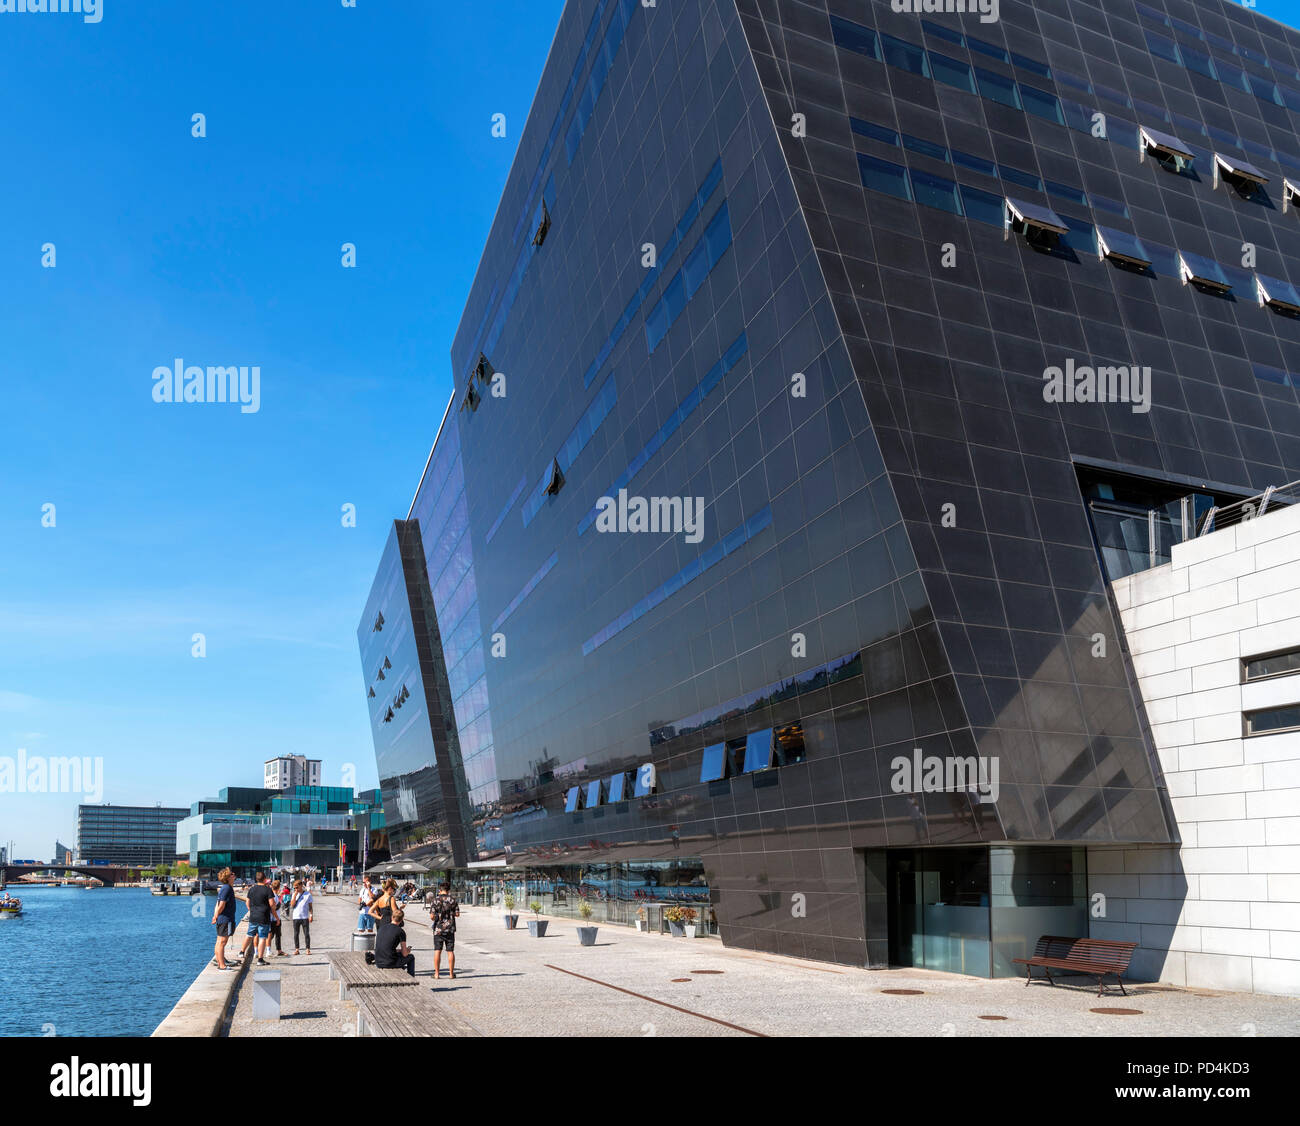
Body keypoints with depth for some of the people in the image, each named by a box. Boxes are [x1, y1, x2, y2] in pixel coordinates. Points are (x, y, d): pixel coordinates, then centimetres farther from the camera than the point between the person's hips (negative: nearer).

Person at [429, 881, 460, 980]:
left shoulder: (436, 901, -7)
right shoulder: (452, 900, -3)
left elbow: (432, 916, -10)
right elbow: (457, 914, 1)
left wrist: (435, 917, 12)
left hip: (438, 929, -1)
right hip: (450, 929, 1)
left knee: (437, 951, 4)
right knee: (450, 951, 6)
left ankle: (437, 974, 5)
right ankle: (452, 974, 9)